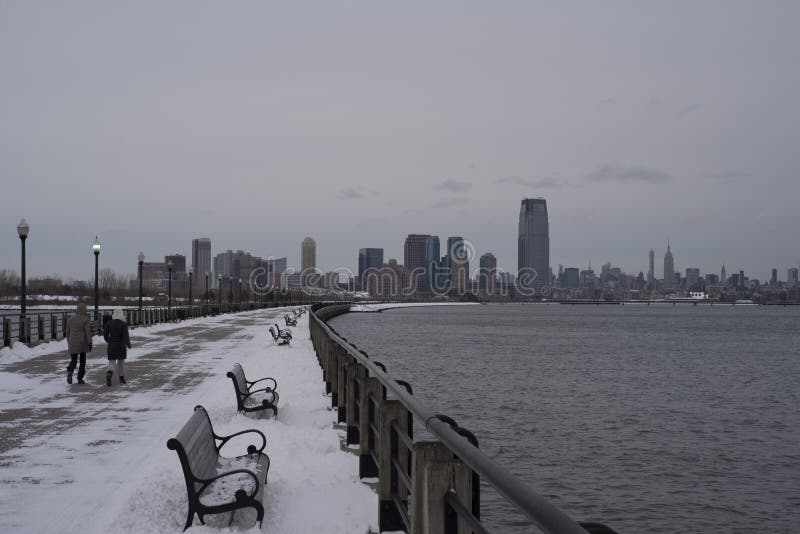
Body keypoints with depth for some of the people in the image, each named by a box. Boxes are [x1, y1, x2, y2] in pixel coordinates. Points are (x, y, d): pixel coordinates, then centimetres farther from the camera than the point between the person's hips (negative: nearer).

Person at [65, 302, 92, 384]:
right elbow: (87, 331, -12)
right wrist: (90, 343, -9)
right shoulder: (85, 319, -9)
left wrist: (69, 342, 19)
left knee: (73, 360, 11)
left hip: (72, 343, 3)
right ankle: (80, 379, 9)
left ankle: (69, 372, -18)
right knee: (82, 360, 10)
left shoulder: (71, 318, 2)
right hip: (82, 343, -3)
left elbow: (68, 331, 8)